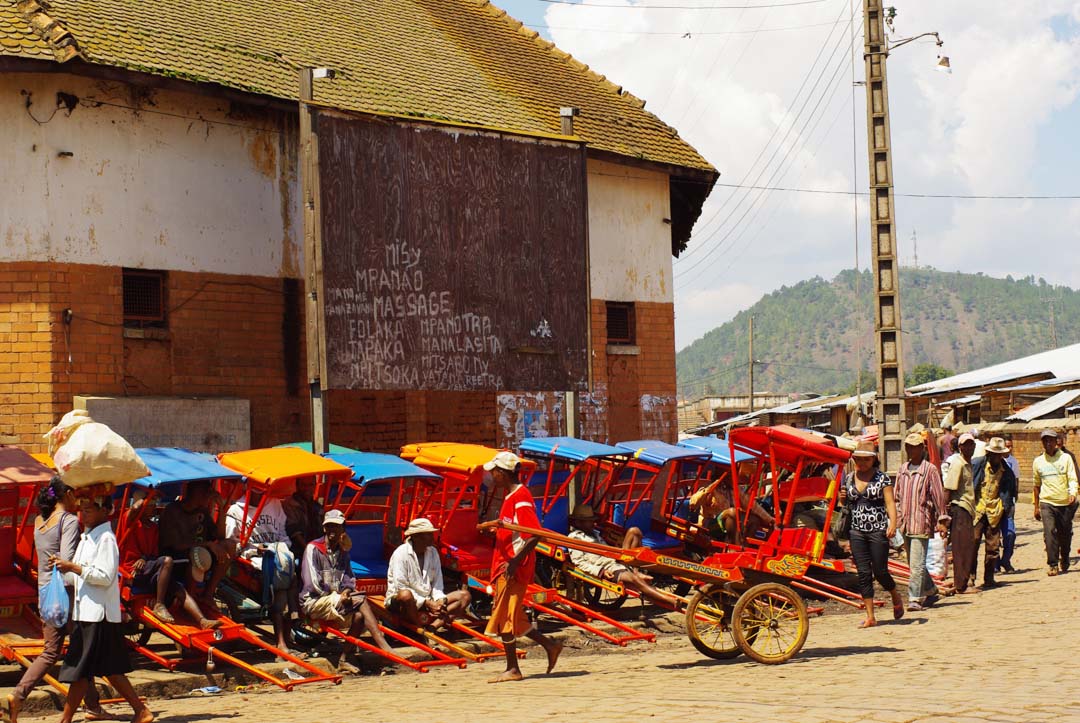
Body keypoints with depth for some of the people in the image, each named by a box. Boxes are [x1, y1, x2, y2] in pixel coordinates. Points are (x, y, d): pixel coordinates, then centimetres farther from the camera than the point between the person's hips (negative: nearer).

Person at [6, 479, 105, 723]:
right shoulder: (69, 521, -11)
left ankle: (18, 694, -9)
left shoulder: (39, 521, 11)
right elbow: (66, 560, -21)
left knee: (50, 652, 9)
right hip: (66, 591, -7)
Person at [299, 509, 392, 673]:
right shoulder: (313, 549, -5)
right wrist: (337, 596, -12)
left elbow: (349, 579, 14)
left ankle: (346, 659, -21)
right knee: (361, 599, -27)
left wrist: (346, 591, -10)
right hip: (314, 602, -6)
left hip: (336, 600, 6)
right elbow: (312, 583, -11)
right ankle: (383, 646, -33)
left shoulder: (343, 552, 15)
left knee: (358, 615, -26)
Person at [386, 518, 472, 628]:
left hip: (427, 601, 7)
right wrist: (427, 603, -21)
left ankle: (436, 623, -30)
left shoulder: (433, 552, 7)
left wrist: (440, 600, -14)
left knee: (465, 596, -8)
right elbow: (401, 588, -19)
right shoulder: (401, 554, -14)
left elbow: (437, 584, 7)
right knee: (406, 595, -42)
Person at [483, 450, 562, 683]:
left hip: (513, 568, -10)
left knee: (504, 618, -4)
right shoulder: (510, 496, 14)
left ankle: (512, 669, 2)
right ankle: (550, 645, 21)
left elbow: (535, 535, -23)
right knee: (511, 618, 13)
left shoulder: (520, 499, -16)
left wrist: (515, 561, -25)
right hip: (504, 566, 10)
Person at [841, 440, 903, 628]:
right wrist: (842, 498, -1)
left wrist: (893, 523, -23)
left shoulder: (882, 478, -2)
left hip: (878, 530, -4)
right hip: (857, 531, 4)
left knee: (880, 572, -2)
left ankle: (896, 598, 29)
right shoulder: (849, 479, 10)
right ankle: (870, 617, 5)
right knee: (863, 573, 1)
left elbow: (890, 502, -8)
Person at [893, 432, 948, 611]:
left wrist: (942, 519, -9)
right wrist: (896, 519, 17)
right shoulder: (903, 469, 14)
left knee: (917, 563, -11)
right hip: (905, 522, 7)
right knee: (913, 563, 14)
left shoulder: (930, 469, -5)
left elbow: (939, 495, -6)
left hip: (921, 522, -7)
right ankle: (930, 591, 30)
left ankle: (915, 599, -11)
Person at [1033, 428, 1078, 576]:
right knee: (1049, 532, -17)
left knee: (1065, 534, 7)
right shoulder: (1038, 462, 9)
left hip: (1065, 503, 0)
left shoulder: (1066, 458, 3)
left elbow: (1072, 478, -3)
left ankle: (1064, 563, 30)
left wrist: (1073, 493, -22)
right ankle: (1052, 565, -15)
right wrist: (1036, 507, 17)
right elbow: (1036, 485, 17)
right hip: (1047, 503, 0)